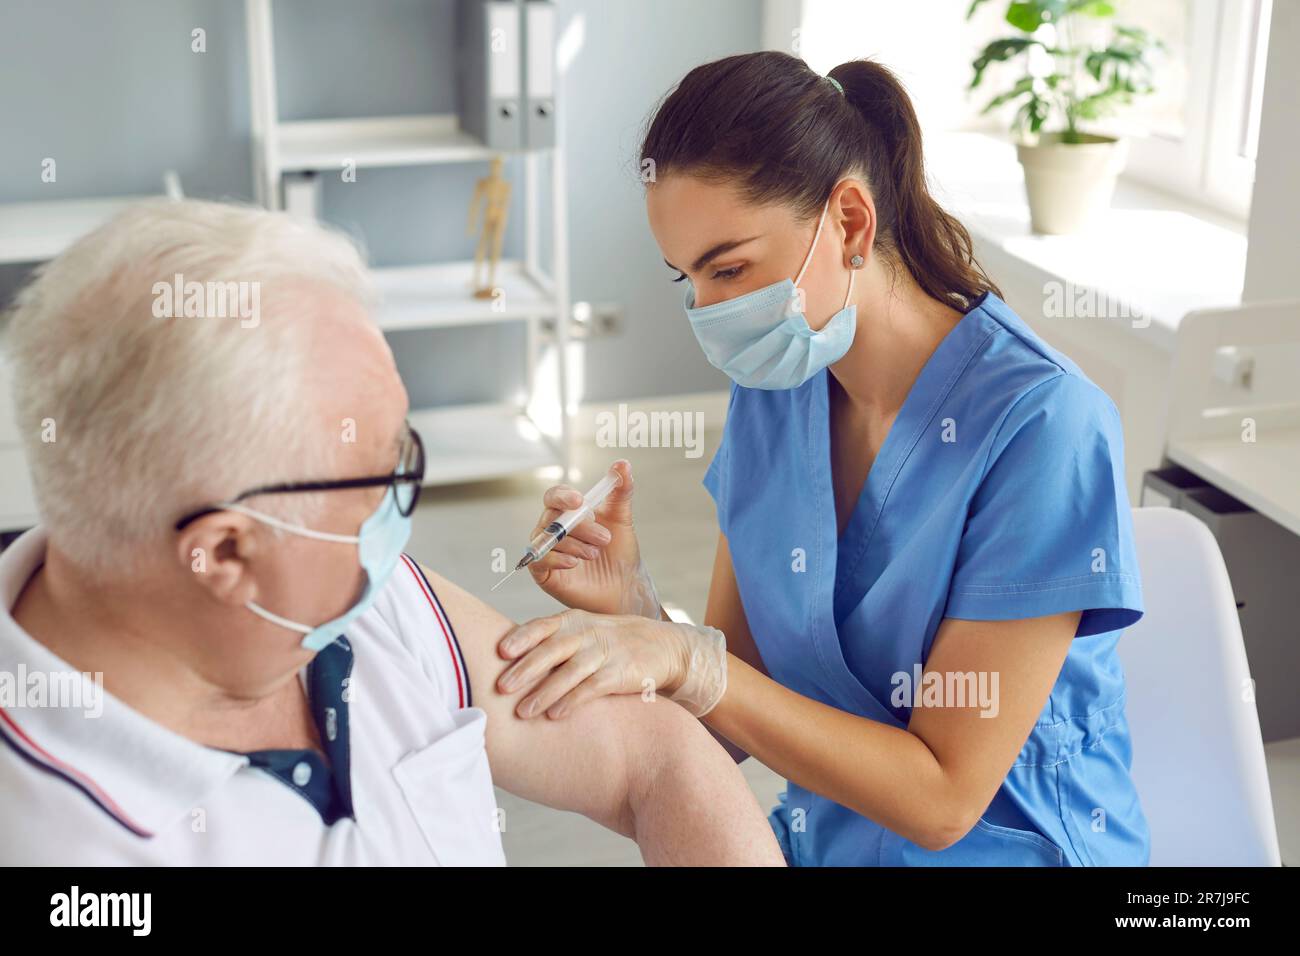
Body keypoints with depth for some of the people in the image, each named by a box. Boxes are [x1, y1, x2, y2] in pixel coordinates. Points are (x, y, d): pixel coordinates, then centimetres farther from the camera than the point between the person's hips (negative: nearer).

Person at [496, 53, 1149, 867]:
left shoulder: (1040, 425, -19)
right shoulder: (770, 396, -2)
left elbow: (941, 797, -18)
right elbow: (741, 728, 1)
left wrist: (684, 664, -25)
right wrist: (639, 609, -18)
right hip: (820, 838, 4)